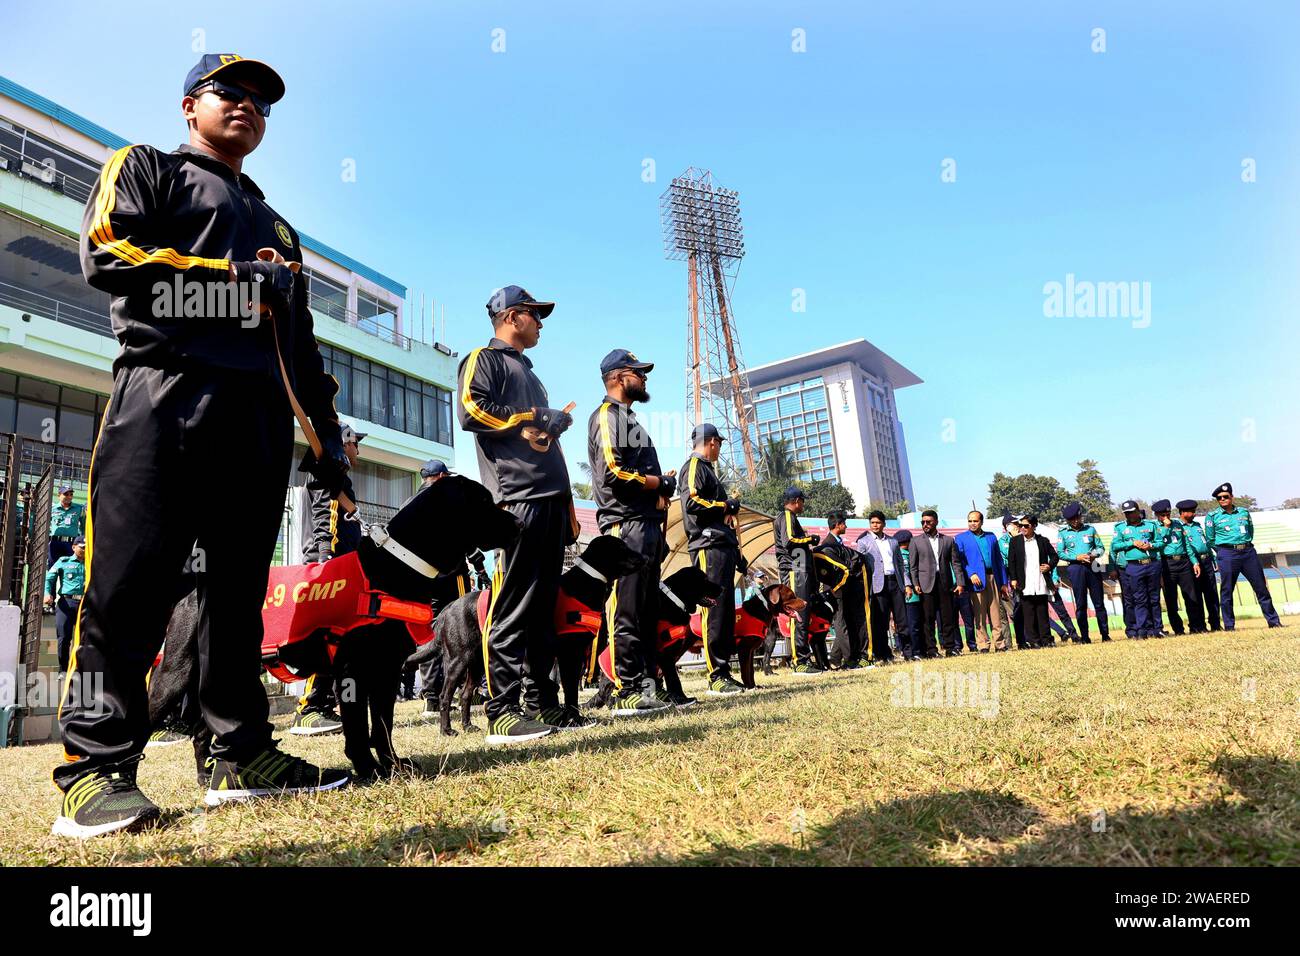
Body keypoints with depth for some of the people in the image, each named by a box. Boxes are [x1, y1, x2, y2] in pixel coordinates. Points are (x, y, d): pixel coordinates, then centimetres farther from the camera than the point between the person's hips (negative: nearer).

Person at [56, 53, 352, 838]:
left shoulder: (277, 228, 32)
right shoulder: (146, 169, 18)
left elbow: (302, 344, 24)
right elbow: (106, 254, -3)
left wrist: (327, 433, 14)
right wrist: (233, 277, -5)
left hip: (263, 415, 5)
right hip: (165, 390, -5)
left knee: (240, 591, 3)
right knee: (131, 582, -10)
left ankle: (244, 756, 6)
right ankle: (95, 766, -5)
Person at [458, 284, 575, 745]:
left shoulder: (528, 372, 32)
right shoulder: (484, 359, 6)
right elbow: (471, 410, -13)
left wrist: (568, 507, 21)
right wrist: (534, 420, -6)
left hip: (550, 498, 9)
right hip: (517, 498, -9)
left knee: (544, 604, 8)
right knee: (513, 603, -11)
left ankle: (541, 701, 13)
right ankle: (501, 713, -8)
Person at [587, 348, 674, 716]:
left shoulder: (629, 418, 26)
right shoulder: (607, 415, -4)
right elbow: (613, 472, -18)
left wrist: (662, 491, 6)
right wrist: (661, 484, -7)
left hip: (647, 525, 10)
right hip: (625, 525, -10)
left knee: (647, 611, 11)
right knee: (625, 612, -9)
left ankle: (647, 685, 18)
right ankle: (624, 693, -6)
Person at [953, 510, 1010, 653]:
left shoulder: (991, 537, 17)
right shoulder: (961, 538, 7)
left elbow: (999, 559, 16)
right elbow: (960, 560, -2)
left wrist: (1004, 582, 11)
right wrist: (971, 574, -17)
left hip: (993, 578, 3)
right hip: (976, 579, -3)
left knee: (996, 614, 3)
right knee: (979, 615, -2)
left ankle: (1000, 643, 8)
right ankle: (982, 645, 2)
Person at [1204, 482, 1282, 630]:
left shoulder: (1244, 512, 11)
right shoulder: (1212, 516, 2)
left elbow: (1251, 532, 20)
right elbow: (1210, 540, 5)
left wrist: (1246, 545, 14)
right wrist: (1222, 551, 8)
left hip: (1248, 552, 3)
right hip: (1227, 555, -3)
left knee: (1261, 587, 6)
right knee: (1226, 590, -1)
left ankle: (1273, 620, 16)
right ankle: (1229, 625, 6)